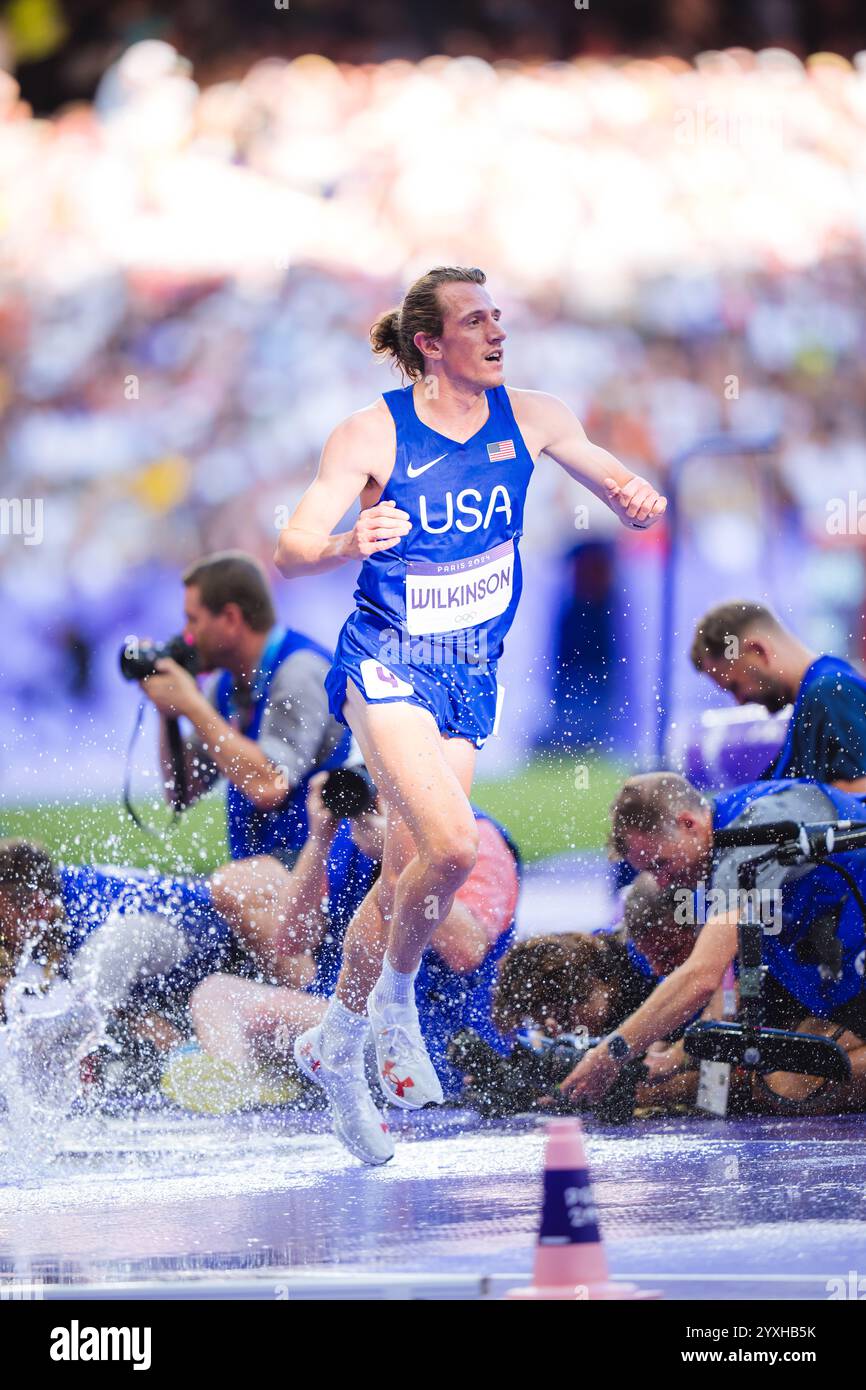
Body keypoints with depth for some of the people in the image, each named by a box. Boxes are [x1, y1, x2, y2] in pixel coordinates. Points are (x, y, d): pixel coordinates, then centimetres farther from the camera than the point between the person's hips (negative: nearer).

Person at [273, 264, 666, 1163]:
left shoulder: (529, 418, -1)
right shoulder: (372, 434, -14)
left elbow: (625, 494, 8)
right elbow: (289, 555, -18)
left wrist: (641, 502, -17)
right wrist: (351, 545, -40)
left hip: (471, 676, 5)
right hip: (385, 664, -5)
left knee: (407, 880, 8)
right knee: (452, 845, -25)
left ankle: (337, 1041, 29)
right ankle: (394, 999, 0)